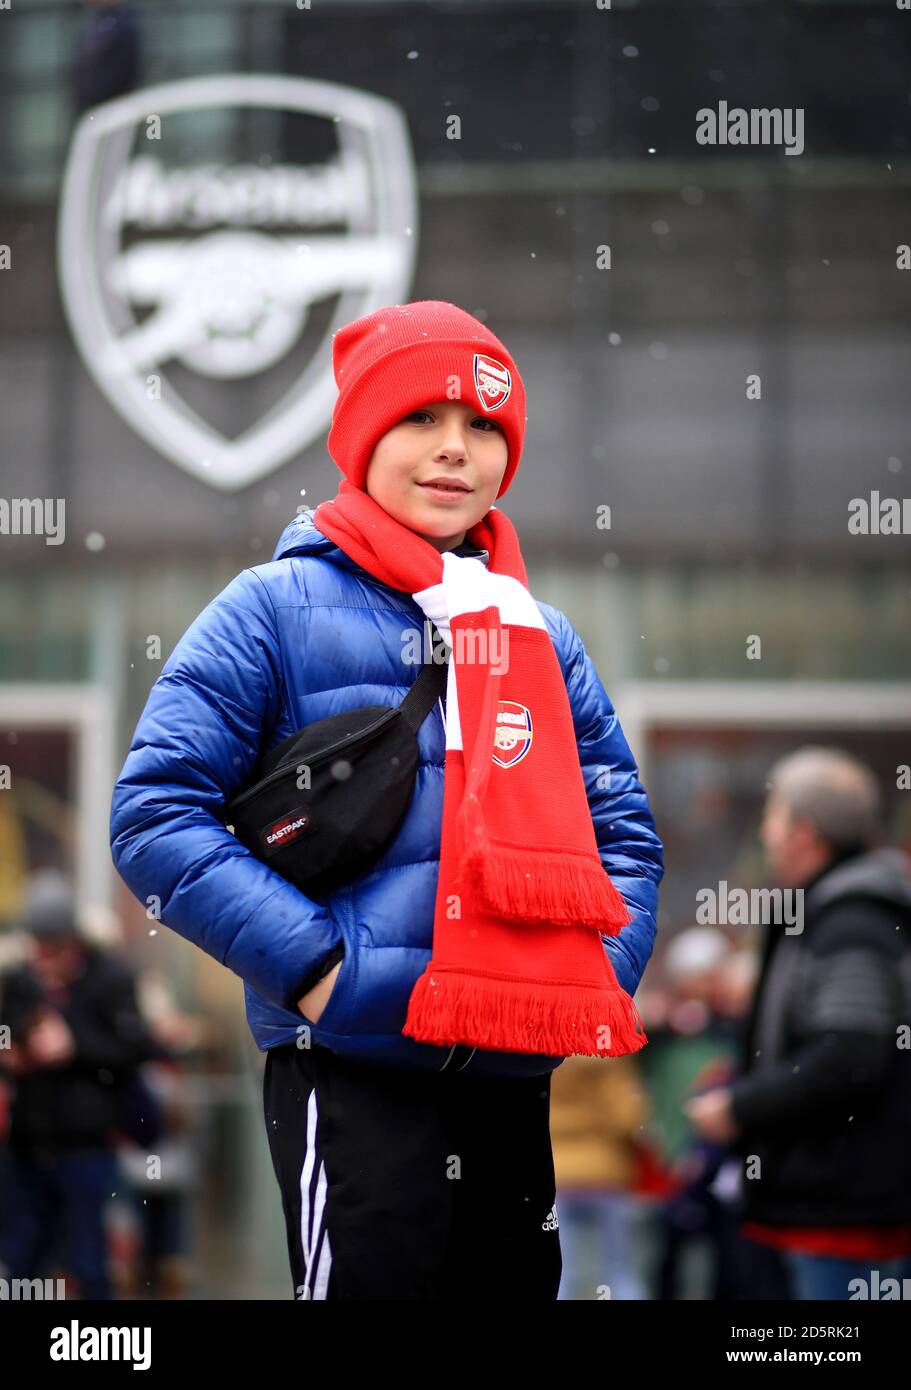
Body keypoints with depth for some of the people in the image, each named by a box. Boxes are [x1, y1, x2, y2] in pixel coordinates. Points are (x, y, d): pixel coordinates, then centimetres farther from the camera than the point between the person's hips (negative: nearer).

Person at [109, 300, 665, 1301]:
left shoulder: (539, 635, 17)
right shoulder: (279, 609, 1)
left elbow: (626, 832, 21)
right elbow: (155, 814, -6)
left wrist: (599, 979, 3)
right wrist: (312, 966, -13)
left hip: (517, 1074, 6)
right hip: (354, 1074, -6)